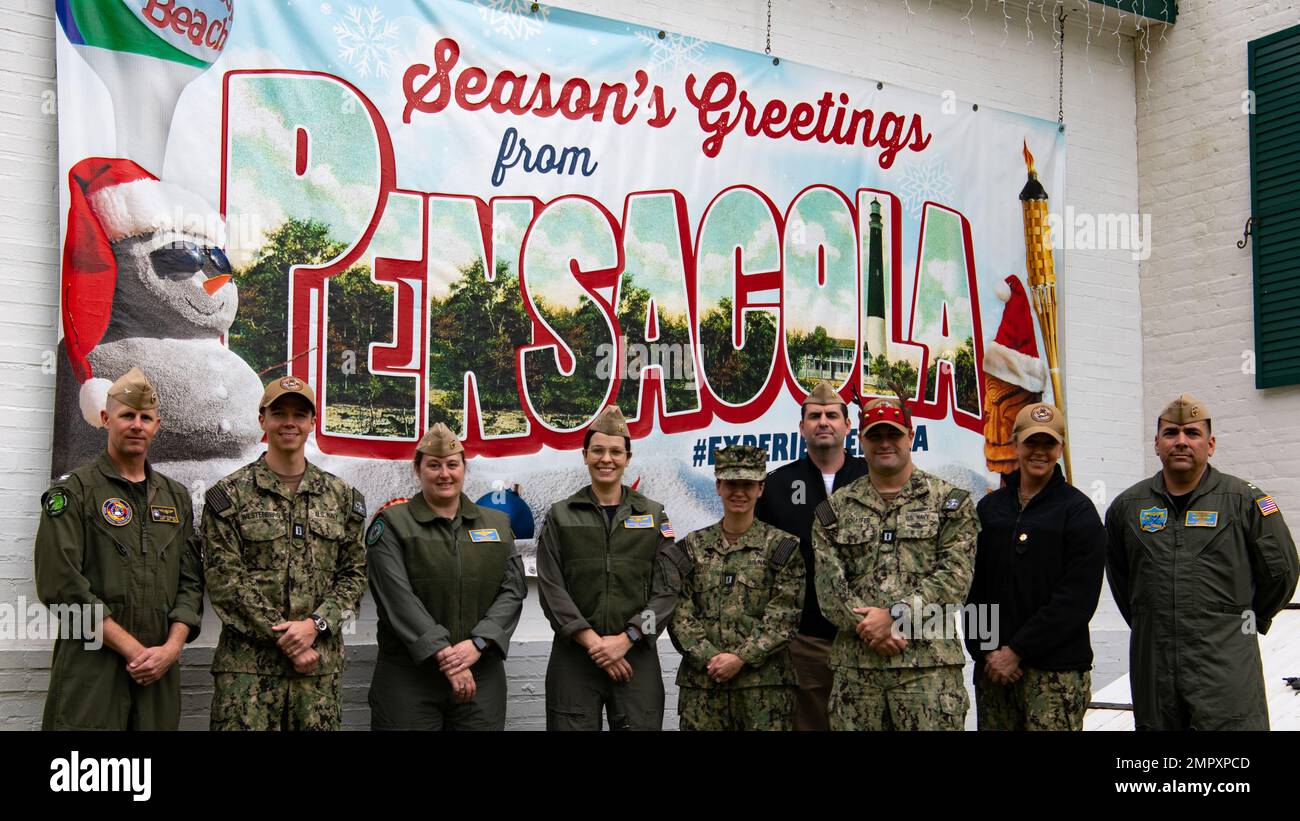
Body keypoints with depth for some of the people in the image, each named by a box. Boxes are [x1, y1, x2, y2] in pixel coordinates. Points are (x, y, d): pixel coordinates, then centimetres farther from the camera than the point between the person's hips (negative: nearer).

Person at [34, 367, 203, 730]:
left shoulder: (176, 496, 15)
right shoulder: (73, 491, -1)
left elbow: (190, 581, 12)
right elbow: (62, 583, -11)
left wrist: (171, 647, -6)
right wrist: (133, 649, -13)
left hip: (160, 672, 4)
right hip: (90, 672, -4)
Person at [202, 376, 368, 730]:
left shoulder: (341, 496, 11)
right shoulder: (229, 495, 1)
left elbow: (354, 574, 8)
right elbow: (224, 579, -6)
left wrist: (315, 624, -9)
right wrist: (283, 638, -12)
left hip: (322, 661, 3)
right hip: (247, 664, -3)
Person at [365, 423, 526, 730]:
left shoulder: (497, 523, 13)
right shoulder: (391, 523, 2)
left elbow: (513, 590, 4)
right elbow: (398, 597, -10)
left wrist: (478, 643, -12)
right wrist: (443, 655, -18)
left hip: (481, 677, 3)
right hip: (408, 679, -3)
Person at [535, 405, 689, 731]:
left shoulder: (653, 515, 8)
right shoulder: (560, 516, 7)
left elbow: (667, 588, 0)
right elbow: (551, 589, -2)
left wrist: (625, 639, -11)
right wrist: (593, 642, -12)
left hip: (636, 656, 1)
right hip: (574, 657, 0)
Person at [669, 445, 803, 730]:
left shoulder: (782, 547, 4)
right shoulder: (693, 546, 11)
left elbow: (783, 618, -3)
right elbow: (680, 614, 4)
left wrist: (741, 658, -13)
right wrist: (709, 658, -10)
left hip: (765, 683, -2)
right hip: (702, 682, 2)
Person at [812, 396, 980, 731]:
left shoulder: (949, 502, 6)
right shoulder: (835, 509, 12)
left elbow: (955, 577, -4)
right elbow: (829, 585, 4)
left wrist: (894, 615, -12)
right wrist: (868, 628, -12)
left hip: (929, 664, -2)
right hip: (854, 665, 2)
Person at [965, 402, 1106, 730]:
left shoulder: (1079, 511, 0)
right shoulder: (989, 508, 13)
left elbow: (1077, 598, -9)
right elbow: (972, 587, 9)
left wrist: (1017, 650, -12)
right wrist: (985, 650, -5)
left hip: (1057, 671, -4)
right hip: (993, 667, 4)